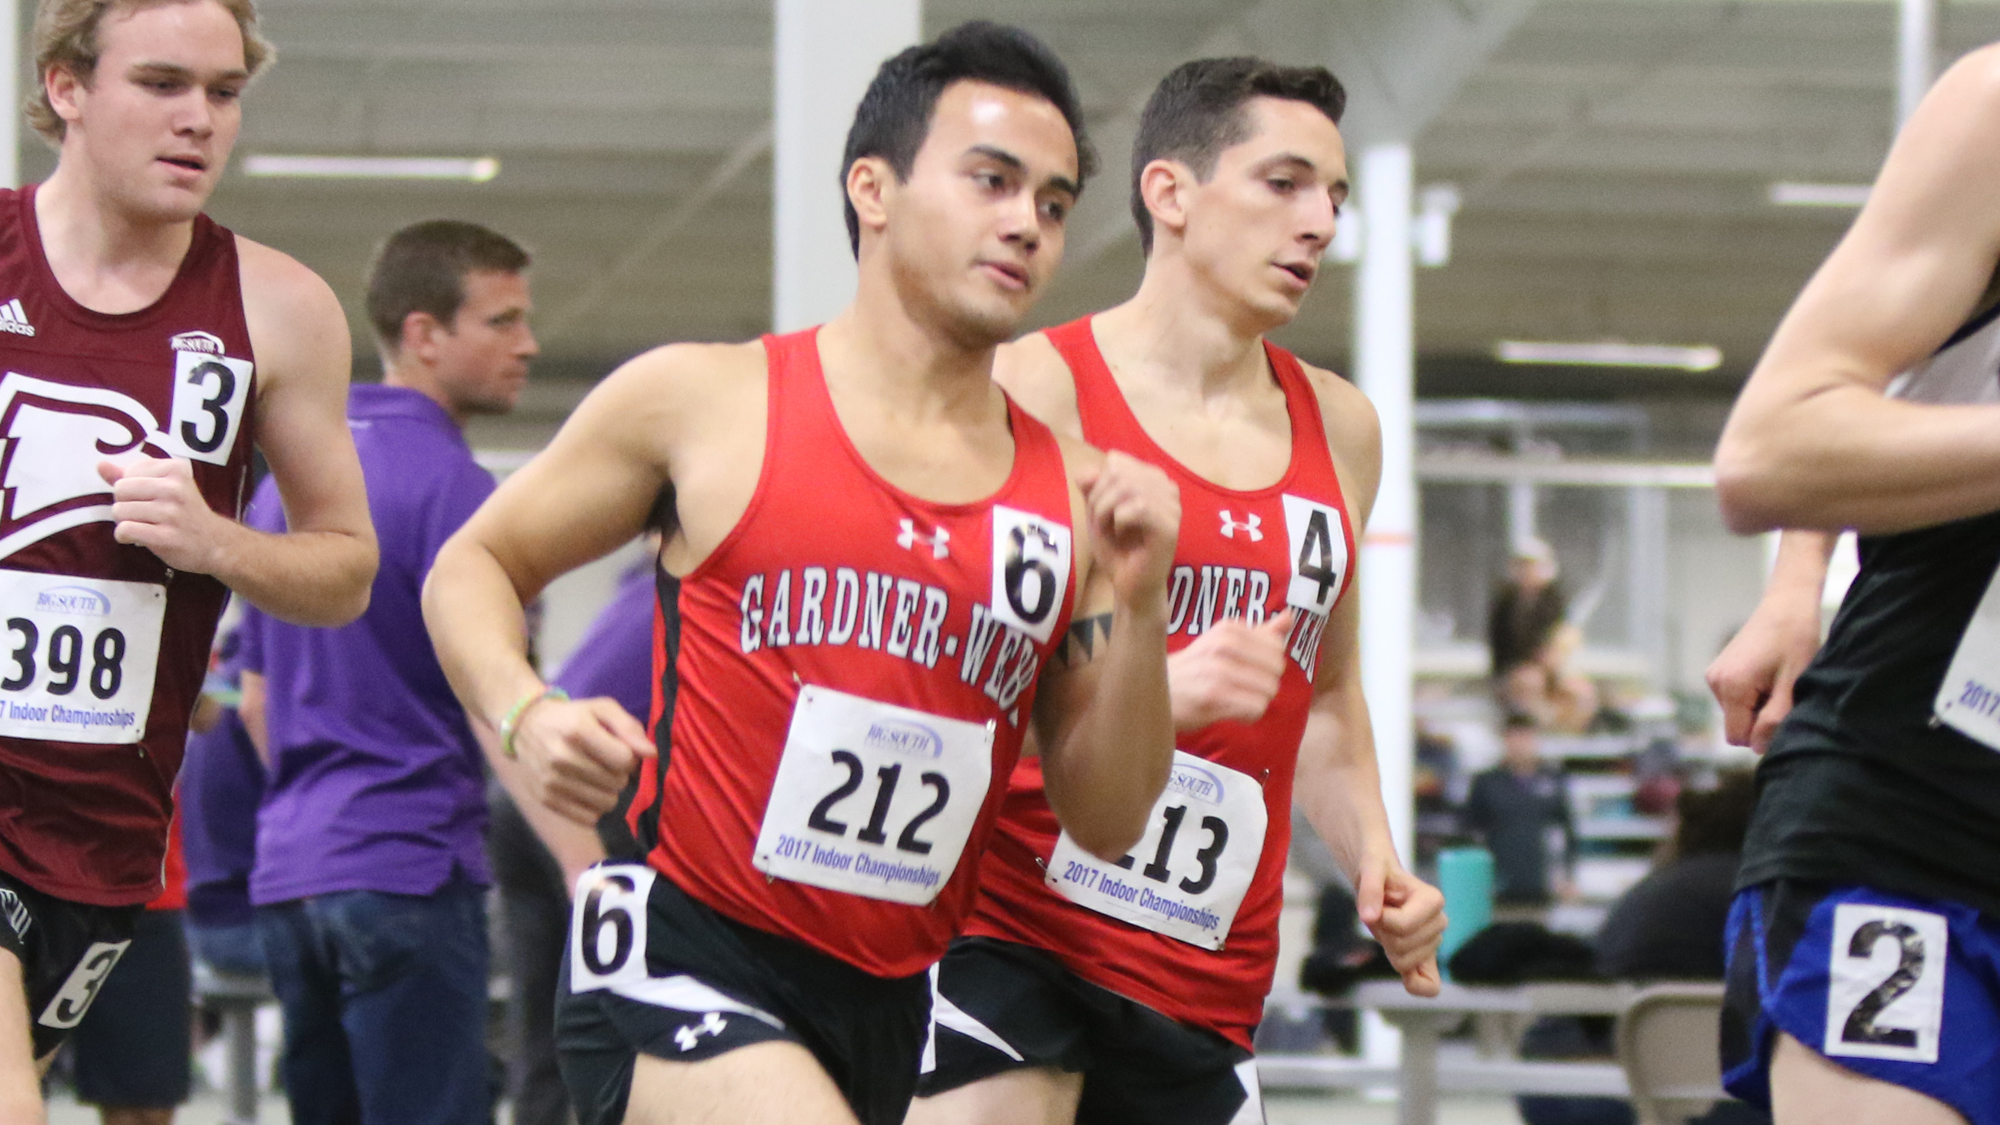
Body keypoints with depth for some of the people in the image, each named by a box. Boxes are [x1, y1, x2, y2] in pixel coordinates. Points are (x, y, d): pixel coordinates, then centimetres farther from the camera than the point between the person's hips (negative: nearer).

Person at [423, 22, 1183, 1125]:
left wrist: (1138, 607, -5)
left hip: (891, 1011, 6)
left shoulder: (1072, 491, 8)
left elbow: (1107, 821, 10)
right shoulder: (705, 402, -1)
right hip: (681, 961, -6)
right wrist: (522, 716, -11)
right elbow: (473, 566, 9)